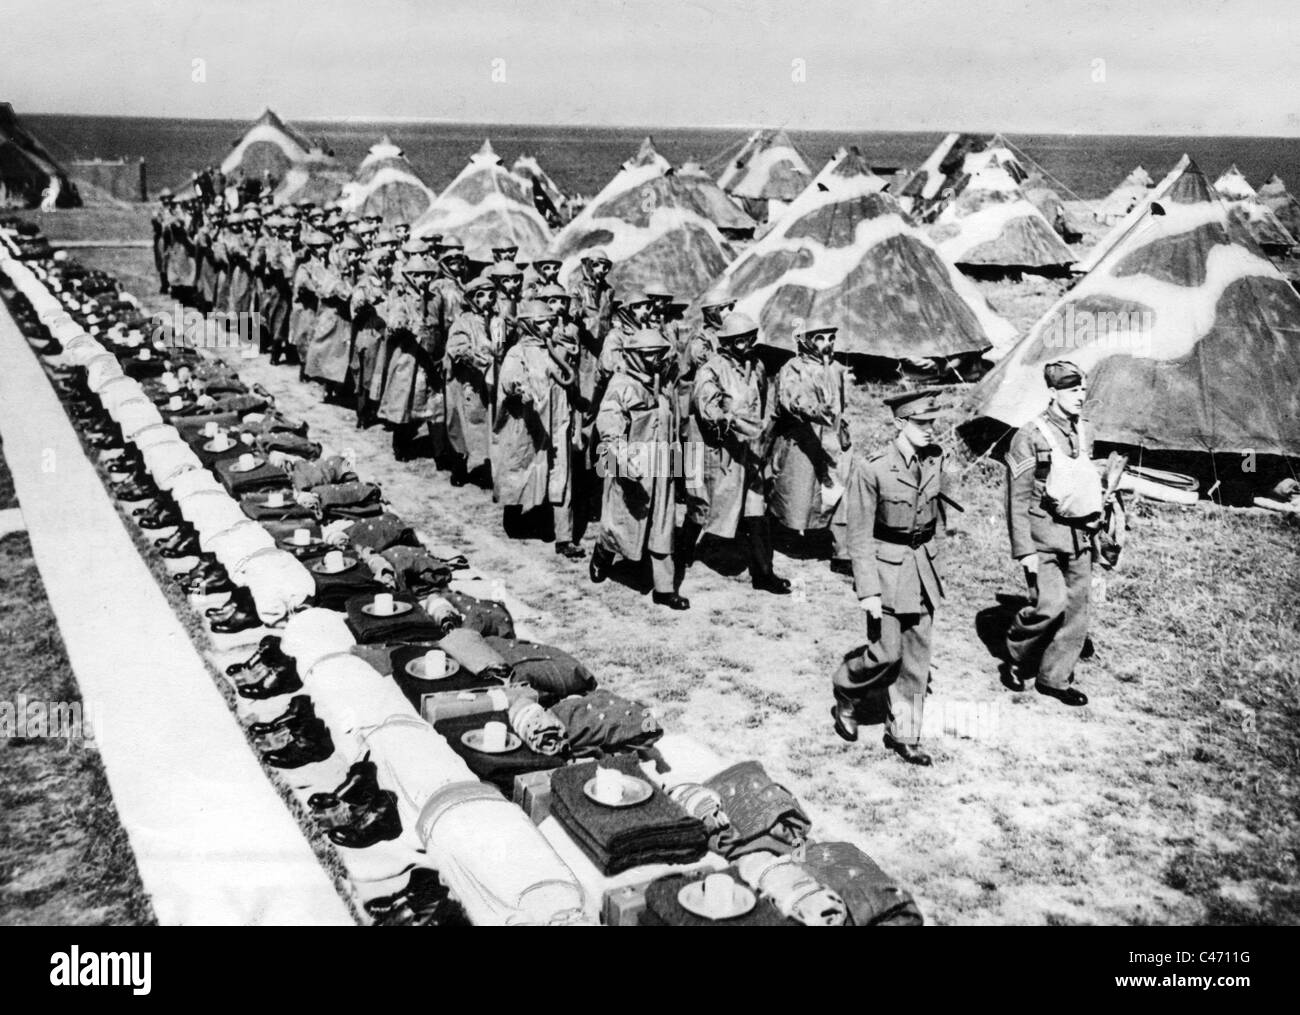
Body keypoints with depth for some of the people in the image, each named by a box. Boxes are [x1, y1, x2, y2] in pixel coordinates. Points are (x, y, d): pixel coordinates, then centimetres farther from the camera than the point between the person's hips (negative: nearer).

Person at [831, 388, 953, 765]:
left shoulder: (935, 459, 0)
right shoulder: (870, 468, -17)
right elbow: (859, 536, -15)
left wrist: (934, 561, 18)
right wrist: (867, 590, -16)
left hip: (923, 568, 6)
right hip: (886, 568, -5)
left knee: (916, 655, 9)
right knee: (887, 652, -4)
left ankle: (904, 733, 22)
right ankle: (846, 701, 26)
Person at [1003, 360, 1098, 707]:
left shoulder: (1081, 432, 11)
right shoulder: (1030, 436, -10)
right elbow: (1018, 499, -12)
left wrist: (1093, 529, 20)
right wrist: (1024, 550, -16)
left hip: (1078, 539, 7)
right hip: (1044, 541, -7)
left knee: (1076, 610, 7)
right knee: (1052, 604, -17)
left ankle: (1055, 678, 21)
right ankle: (1018, 657, 9)